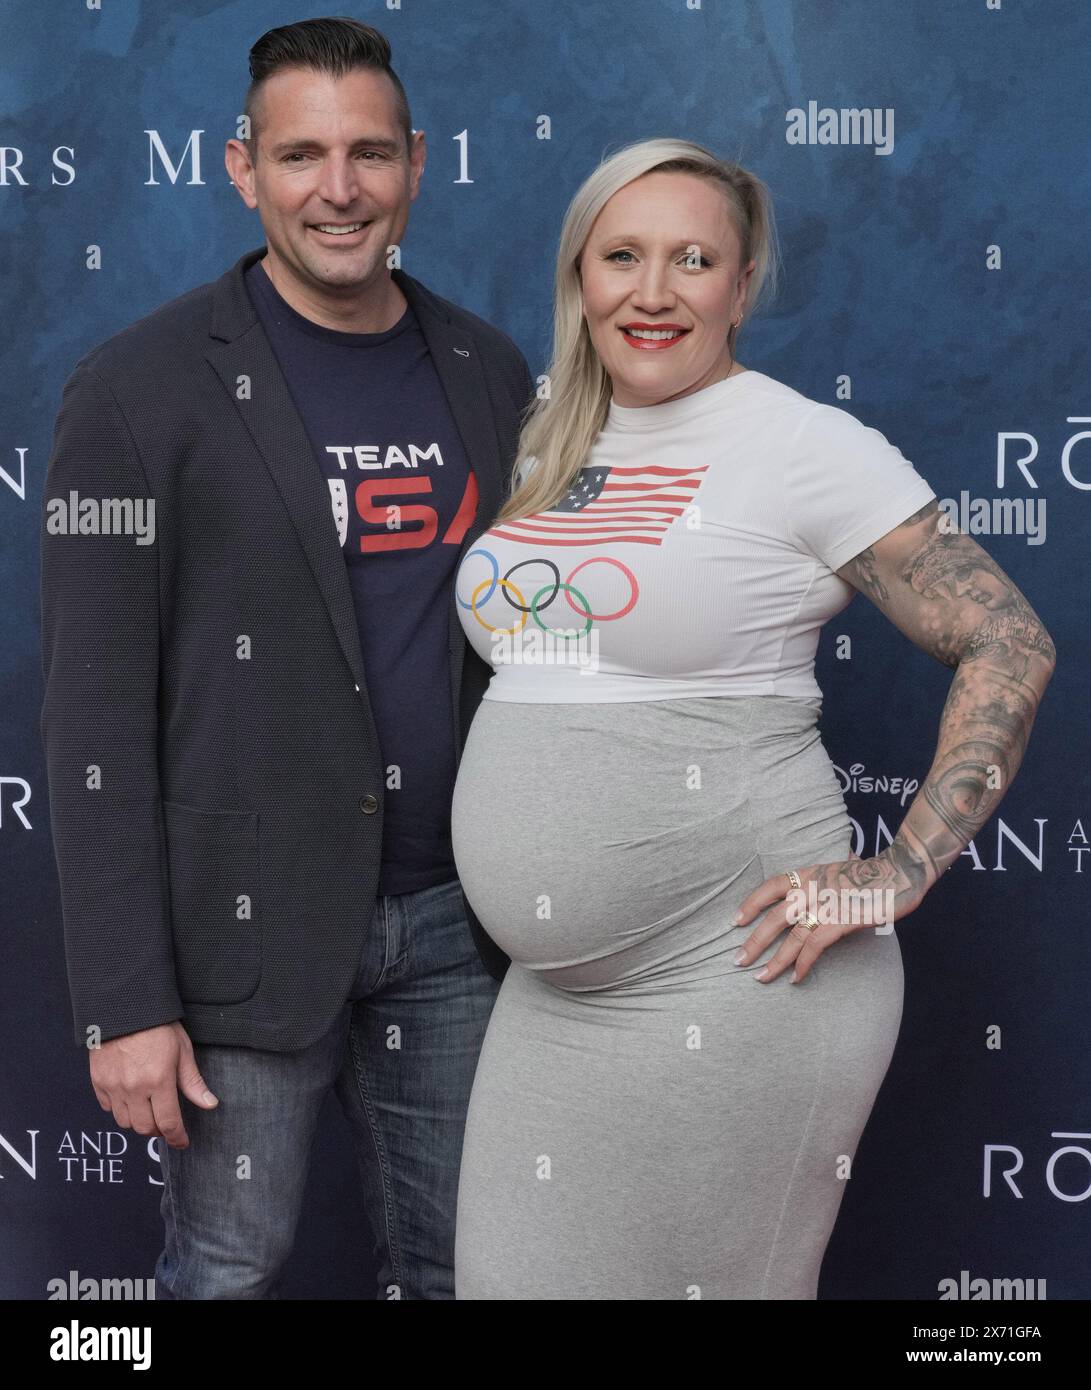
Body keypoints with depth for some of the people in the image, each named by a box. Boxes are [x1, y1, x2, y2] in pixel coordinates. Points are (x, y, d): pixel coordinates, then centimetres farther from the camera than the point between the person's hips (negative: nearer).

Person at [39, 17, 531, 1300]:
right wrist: (124, 1000, -13)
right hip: (249, 926, -4)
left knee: (448, 1263, 16)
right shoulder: (142, 391, -9)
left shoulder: (488, 373, 6)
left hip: (454, 916, 5)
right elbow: (95, 725, -10)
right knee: (228, 1269, 8)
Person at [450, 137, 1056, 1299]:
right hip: (555, 987, 7)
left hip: (734, 978, -6)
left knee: (707, 1273, 5)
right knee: (518, 1267, 12)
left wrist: (900, 874, -14)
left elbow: (1010, 648, -10)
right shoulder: (550, 444, 11)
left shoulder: (803, 445, -9)